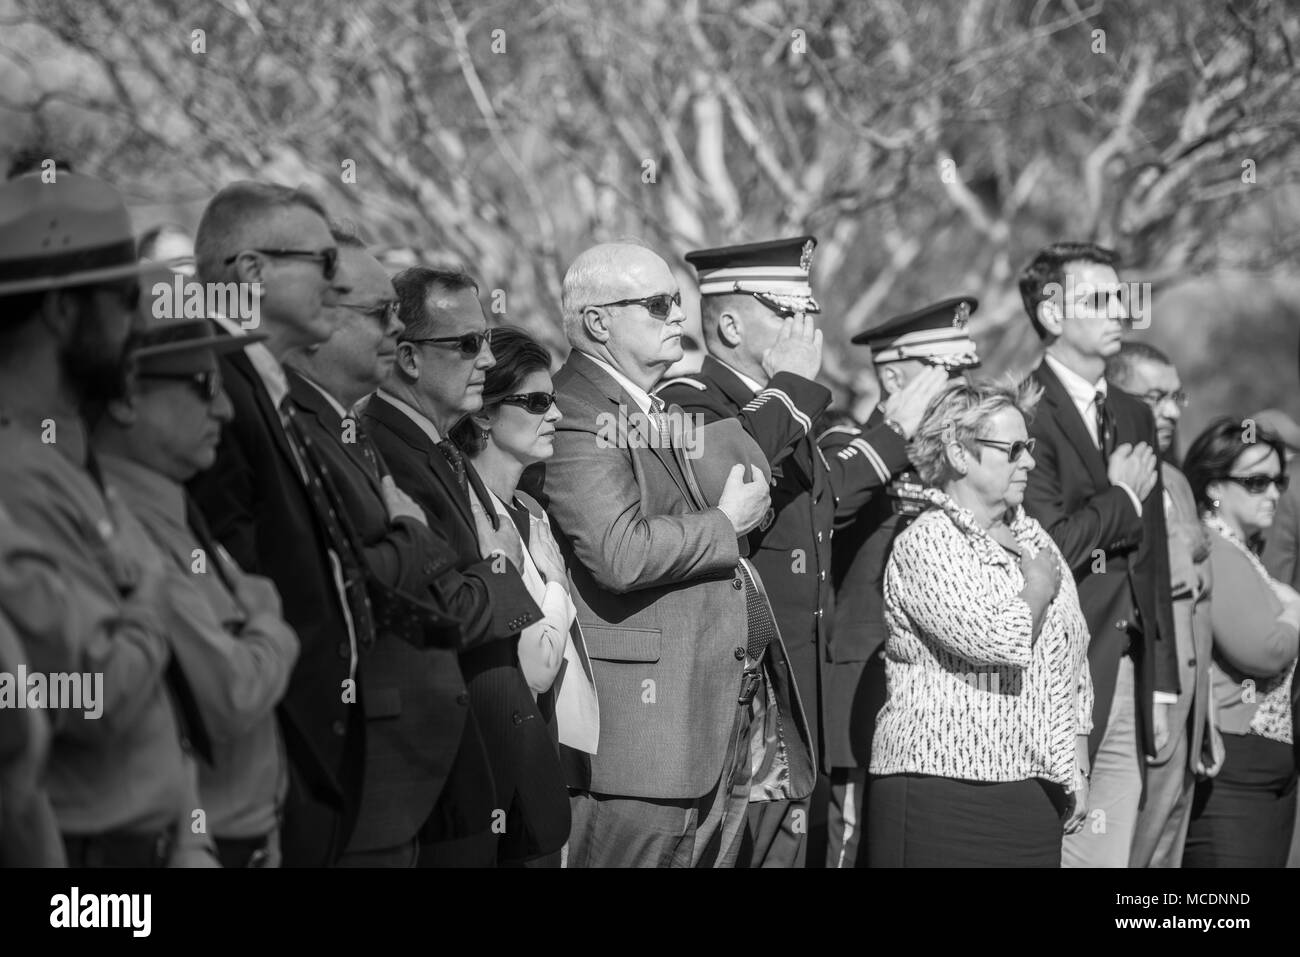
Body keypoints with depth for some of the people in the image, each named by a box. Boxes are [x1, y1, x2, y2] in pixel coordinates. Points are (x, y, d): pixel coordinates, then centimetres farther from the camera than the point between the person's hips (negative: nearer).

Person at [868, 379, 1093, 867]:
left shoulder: (1033, 539, 17)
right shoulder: (925, 543, -7)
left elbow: (1072, 668, 22)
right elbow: (998, 642, -22)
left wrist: (1077, 772, 16)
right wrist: (1039, 587, -4)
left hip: (1034, 789, 7)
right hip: (946, 789, -7)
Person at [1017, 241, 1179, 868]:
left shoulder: (1134, 417, 18)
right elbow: (1049, 546, -20)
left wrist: (1162, 687, 15)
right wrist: (1123, 498, -3)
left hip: (1128, 681, 7)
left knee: (1111, 856, 6)